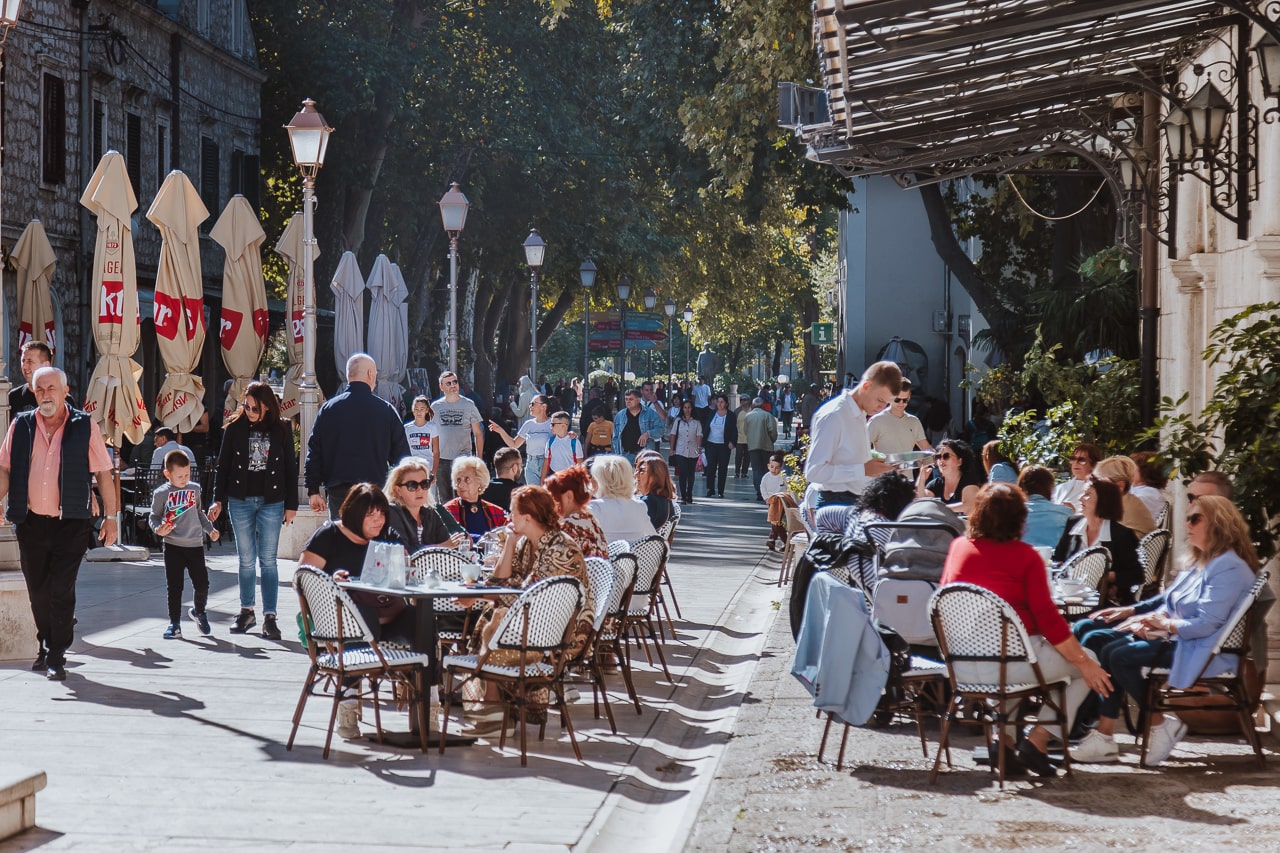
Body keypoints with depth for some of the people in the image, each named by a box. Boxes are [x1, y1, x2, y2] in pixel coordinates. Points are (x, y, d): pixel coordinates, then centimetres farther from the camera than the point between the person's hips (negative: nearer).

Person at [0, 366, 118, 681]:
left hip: (71, 523, -3)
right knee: (38, 591, 11)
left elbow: (103, 473, 1)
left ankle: (56, 657, -2)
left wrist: (110, 517, -1)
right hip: (31, 522, 3)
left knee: (61, 590, -8)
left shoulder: (85, 427, -2)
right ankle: (46, 648, 28)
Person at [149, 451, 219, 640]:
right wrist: (158, 529, -17)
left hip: (195, 545, 3)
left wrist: (210, 529, 15)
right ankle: (174, 623, 10)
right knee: (174, 587, 0)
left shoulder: (194, 489, 7)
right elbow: (154, 516, 2)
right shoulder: (161, 493, -5)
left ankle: (199, 611, 31)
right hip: (173, 546, -3)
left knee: (202, 584, 3)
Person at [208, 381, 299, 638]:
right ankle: (247, 611, 18)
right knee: (246, 560, 7)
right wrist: (217, 499, -1)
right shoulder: (235, 428, 2)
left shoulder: (282, 429, 1)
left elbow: (290, 468, 6)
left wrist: (291, 504, 4)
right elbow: (223, 465, 6)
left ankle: (269, 617, -3)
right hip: (240, 500, 1)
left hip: (271, 501, -1)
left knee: (268, 560, -3)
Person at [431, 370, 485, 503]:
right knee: (444, 497, 8)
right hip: (441, 458, 3)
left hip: (463, 457, -2)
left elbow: (478, 433, 4)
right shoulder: (435, 406, 7)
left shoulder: (468, 405, 2)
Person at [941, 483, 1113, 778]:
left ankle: (1003, 738, 20)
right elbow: (1047, 618, -10)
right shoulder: (1025, 556, -6)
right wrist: (1084, 663, -5)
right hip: (1010, 661, -6)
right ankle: (1037, 741, 4)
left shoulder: (959, 547, 5)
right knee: (1087, 666, 14)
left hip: (962, 665, 6)